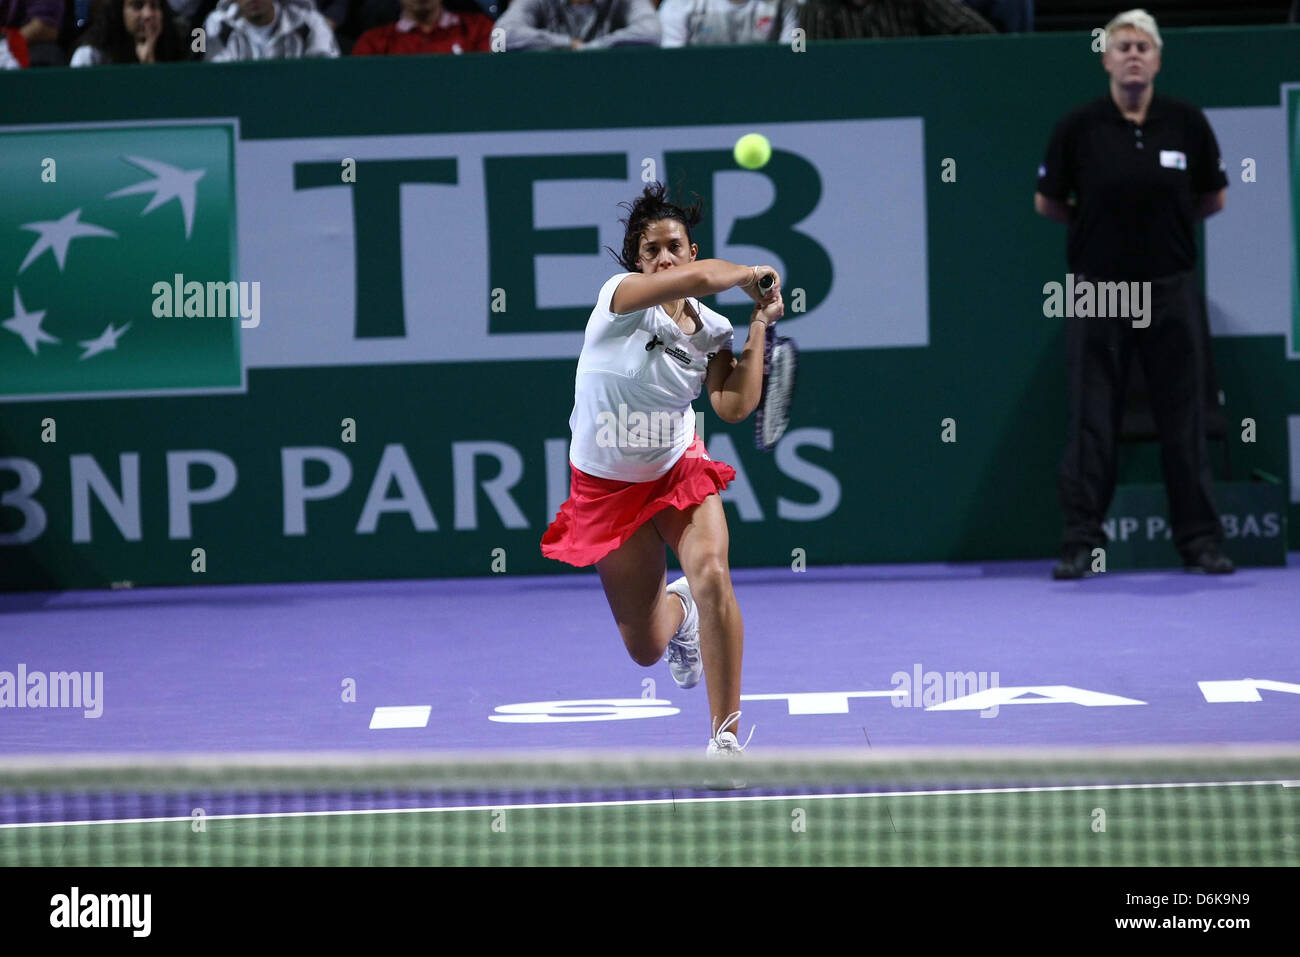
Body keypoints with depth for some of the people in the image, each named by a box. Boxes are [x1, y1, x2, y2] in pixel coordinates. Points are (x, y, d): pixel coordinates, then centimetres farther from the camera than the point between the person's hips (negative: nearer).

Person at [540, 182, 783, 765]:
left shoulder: (711, 332, -5)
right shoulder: (619, 297, -18)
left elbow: (734, 406, -21)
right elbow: (698, 278, -35)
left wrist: (760, 323, -14)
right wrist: (750, 274, -17)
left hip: (679, 473, 2)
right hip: (607, 490, -1)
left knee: (712, 575, -30)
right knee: (646, 649, 6)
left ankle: (726, 737, -19)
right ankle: (677, 609, 48)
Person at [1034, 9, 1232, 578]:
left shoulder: (1186, 123, 0)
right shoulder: (1078, 127, -3)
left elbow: (1213, 199, 11)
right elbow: (1047, 203, 7)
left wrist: (1164, 220, 8)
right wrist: (1101, 223, 5)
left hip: (1170, 289, 1)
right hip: (1098, 287, -1)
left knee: (1184, 418, 3)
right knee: (1091, 420, 0)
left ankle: (1199, 540, 10)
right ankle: (1080, 543, 4)